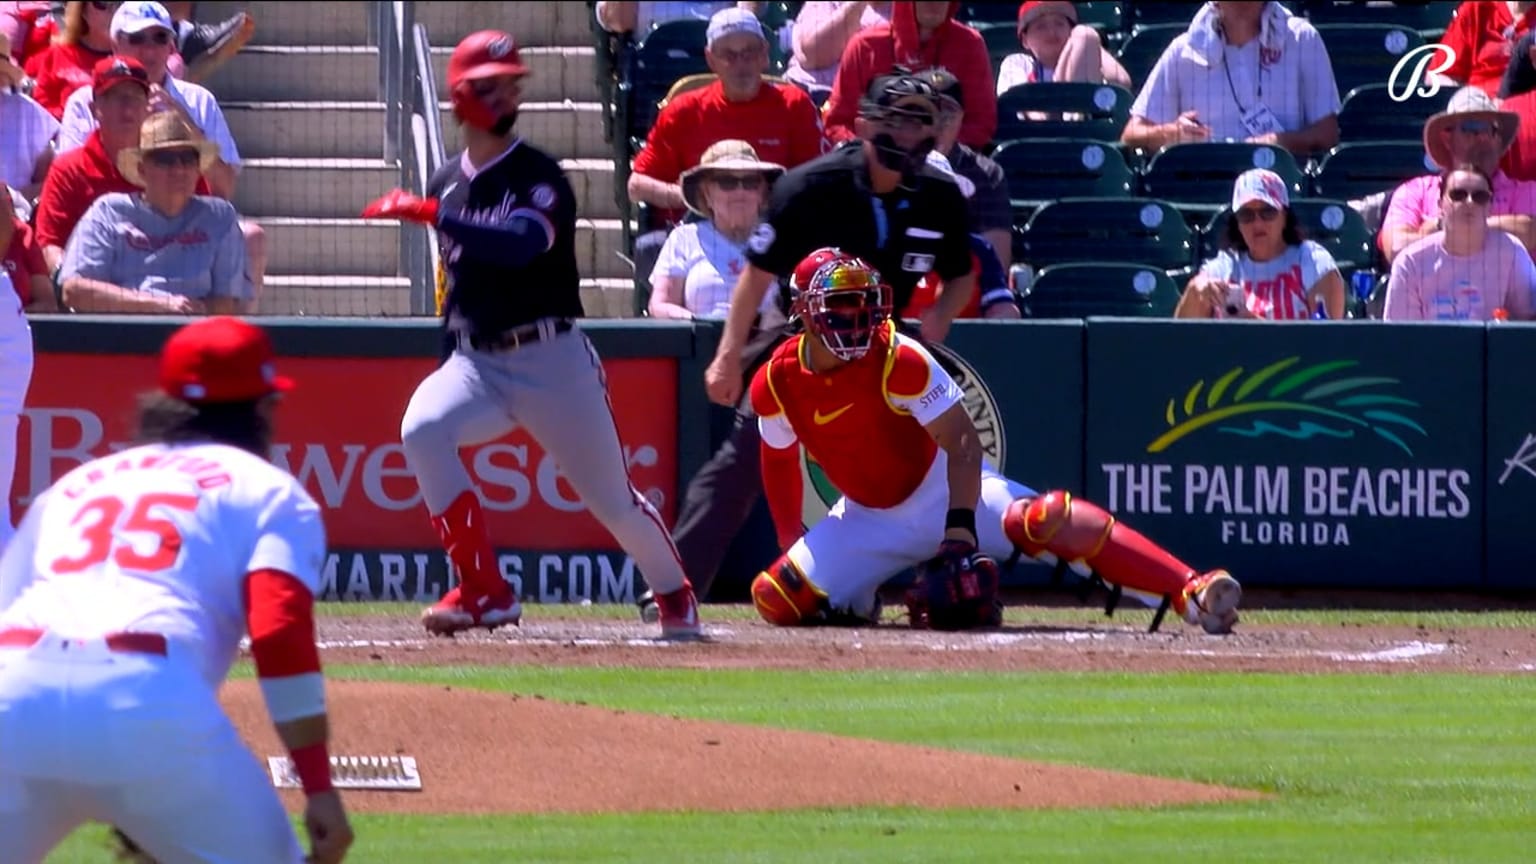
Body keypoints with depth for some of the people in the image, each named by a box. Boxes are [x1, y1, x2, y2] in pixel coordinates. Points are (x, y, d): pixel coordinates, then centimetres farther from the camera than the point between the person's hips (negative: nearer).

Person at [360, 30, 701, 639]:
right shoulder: (446, 184, 9)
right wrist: (451, 353, 15)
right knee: (421, 427, -26)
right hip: (475, 362, 4)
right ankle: (484, 592, -19)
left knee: (612, 498, 4)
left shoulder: (540, 177, -10)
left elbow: (521, 244, -30)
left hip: (551, 360, -4)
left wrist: (430, 215, -34)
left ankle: (676, 597, 34)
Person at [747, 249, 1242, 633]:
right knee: (777, 600, -13)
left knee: (1051, 520, -31)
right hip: (868, 517, 5)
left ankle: (1192, 596, -39)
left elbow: (963, 442, -24)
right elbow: (779, 463, 9)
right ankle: (859, 601, 20)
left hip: (942, 490, -5)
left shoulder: (899, 359, -22)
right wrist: (791, 546, 9)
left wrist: (960, 527, -34)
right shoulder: (776, 382, -10)